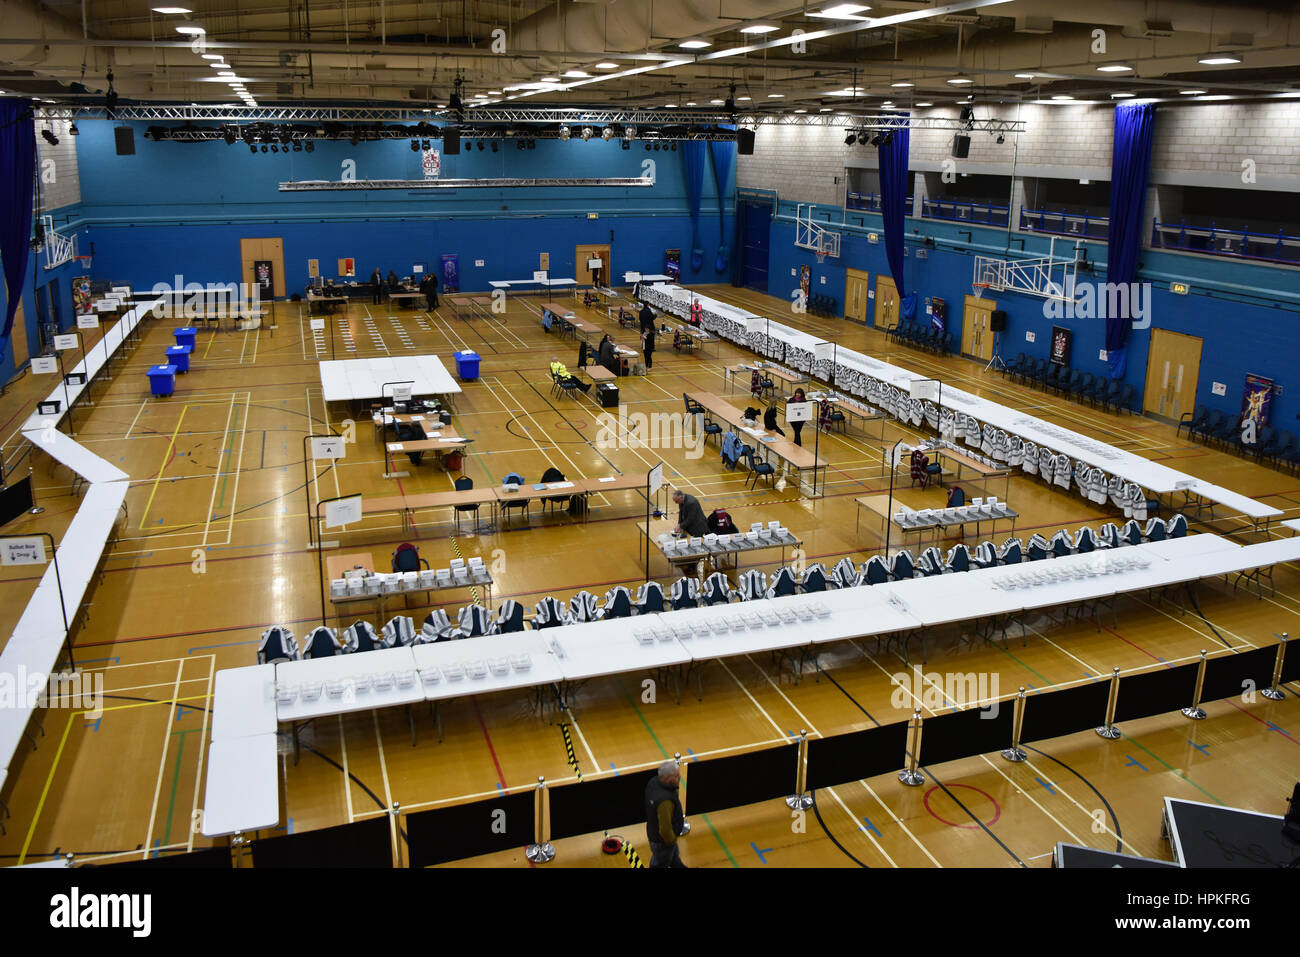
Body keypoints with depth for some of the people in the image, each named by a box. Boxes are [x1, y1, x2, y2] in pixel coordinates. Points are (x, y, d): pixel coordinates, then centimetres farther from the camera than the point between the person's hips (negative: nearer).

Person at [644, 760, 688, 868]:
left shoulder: (653, 782, -17)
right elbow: (665, 830, -34)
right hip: (662, 840, -8)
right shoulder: (664, 800, -44)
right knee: (659, 863, 21)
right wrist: (672, 841, -13)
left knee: (674, 855, 33)